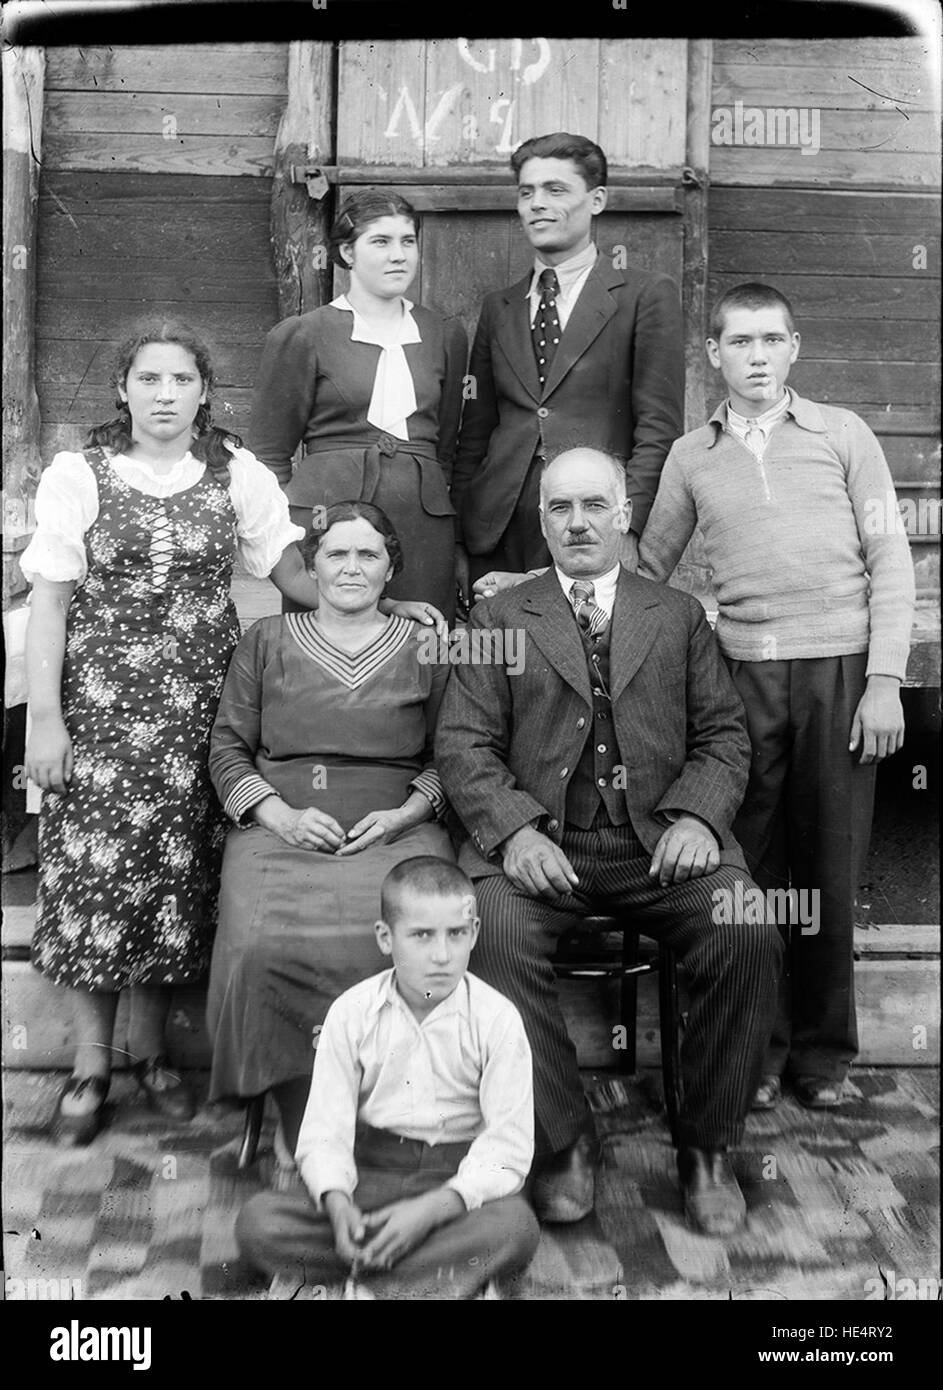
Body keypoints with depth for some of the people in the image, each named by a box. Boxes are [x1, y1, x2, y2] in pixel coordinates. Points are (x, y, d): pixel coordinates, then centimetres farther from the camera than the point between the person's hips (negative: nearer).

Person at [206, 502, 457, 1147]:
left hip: (397, 831, 0)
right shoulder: (267, 641, 17)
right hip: (280, 829, 1)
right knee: (268, 948, -30)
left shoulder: (425, 647, 15)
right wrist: (281, 815, -4)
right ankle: (302, 1132, -14)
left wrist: (404, 814, -5)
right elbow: (227, 746, 13)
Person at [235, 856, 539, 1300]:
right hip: (369, 1173, 2)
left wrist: (432, 1209, -25)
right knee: (257, 1221, -23)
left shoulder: (497, 1019, -7)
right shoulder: (351, 1013, -3)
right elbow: (324, 1130, -4)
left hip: (459, 1180, -2)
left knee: (516, 1225, -35)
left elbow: (507, 1147, -12)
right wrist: (336, 1202, -25)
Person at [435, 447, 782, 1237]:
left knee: (748, 936, -25)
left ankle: (708, 1148, -4)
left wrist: (698, 816, -8)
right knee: (497, 936, -30)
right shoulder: (500, 619, 15)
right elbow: (464, 744, 5)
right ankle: (563, 1141, -9)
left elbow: (723, 734, 12)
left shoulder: (678, 616, 19)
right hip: (541, 841, -1)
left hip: (660, 841, 1)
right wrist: (515, 829, -14)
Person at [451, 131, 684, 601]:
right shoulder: (498, 308, 17)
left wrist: (626, 527, -14)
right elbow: (474, 435, 15)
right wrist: (456, 540, 5)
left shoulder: (647, 295, 4)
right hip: (496, 538, 4)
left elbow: (659, 427, -3)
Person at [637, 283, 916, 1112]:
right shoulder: (691, 456, 12)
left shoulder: (842, 434, 7)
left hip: (842, 668, -1)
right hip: (744, 671, 1)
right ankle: (757, 1049, 15)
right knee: (750, 865, 2)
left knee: (829, 864, 3)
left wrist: (884, 680, -5)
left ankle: (824, 1051, 17)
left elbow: (891, 560, 3)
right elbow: (651, 567, 18)